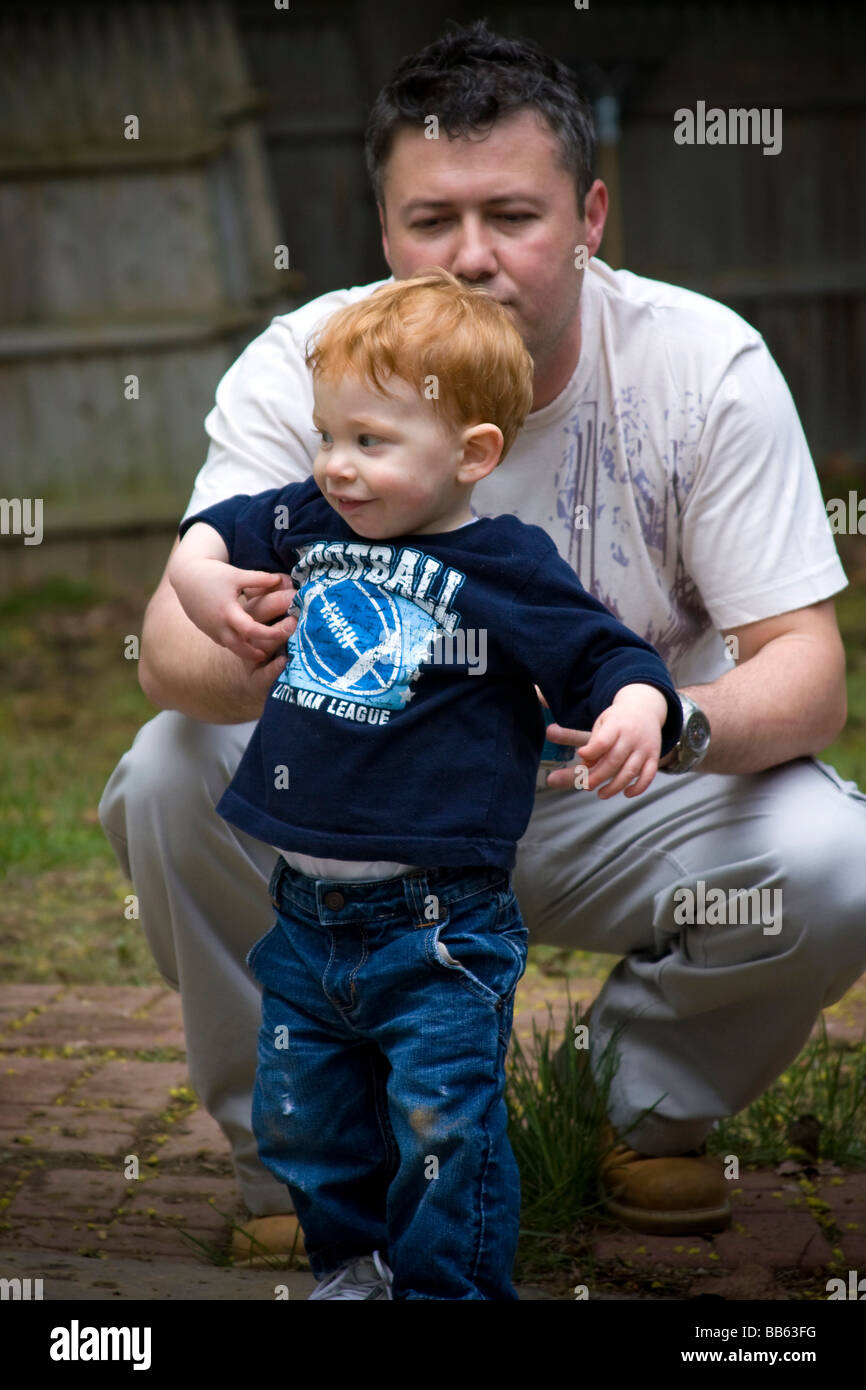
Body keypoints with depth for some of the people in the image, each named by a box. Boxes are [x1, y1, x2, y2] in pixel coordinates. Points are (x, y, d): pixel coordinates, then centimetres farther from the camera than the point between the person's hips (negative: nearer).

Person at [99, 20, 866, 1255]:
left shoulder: (704, 364, -17)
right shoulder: (302, 369, -17)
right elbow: (173, 651, -26)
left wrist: (681, 725, -43)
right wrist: (251, 658, -52)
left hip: (624, 801, 0)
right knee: (173, 781, -27)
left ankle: (654, 1102, 6)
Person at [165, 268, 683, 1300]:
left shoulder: (507, 565, -11)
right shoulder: (307, 523, 4)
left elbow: (604, 653, -12)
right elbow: (220, 528, 22)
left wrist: (636, 711, -32)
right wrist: (196, 571, 1)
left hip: (434, 921, -6)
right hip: (305, 911, 6)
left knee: (443, 1132, -3)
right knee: (299, 1120, 18)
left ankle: (449, 1289, 15)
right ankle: (352, 1265, 39)